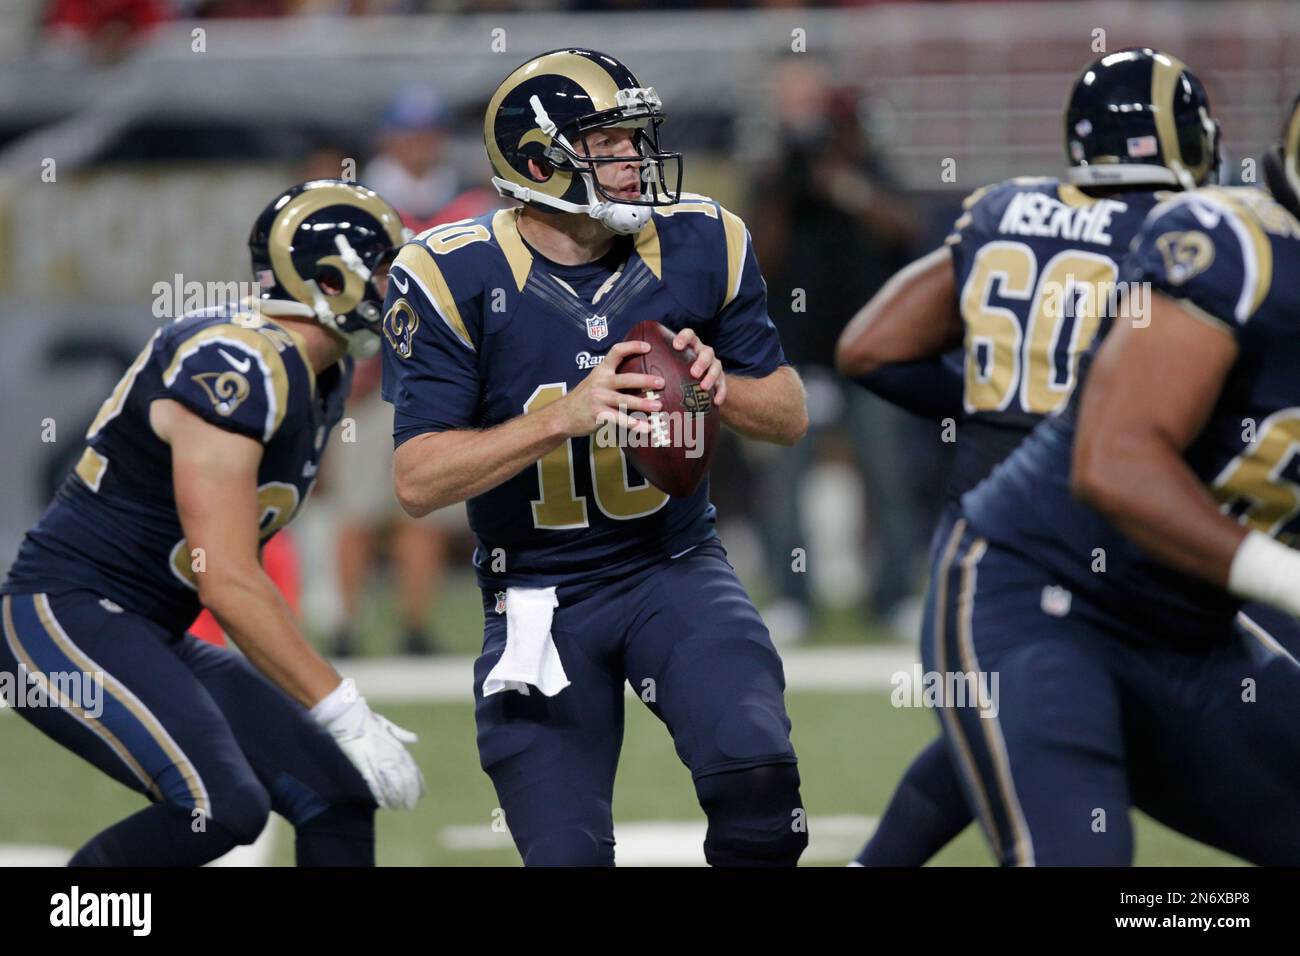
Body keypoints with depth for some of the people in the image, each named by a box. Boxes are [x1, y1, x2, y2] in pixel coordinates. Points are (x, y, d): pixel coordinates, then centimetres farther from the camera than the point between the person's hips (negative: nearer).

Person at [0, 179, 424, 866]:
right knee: (223, 806, -28)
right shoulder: (236, 369, -21)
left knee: (337, 796, 4)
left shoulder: (323, 376, 11)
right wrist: (347, 717, -22)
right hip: (66, 616, -11)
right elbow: (228, 584, -24)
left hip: (150, 636, 11)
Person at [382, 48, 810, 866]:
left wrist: (720, 388, -19)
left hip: (676, 566, 1)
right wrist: (567, 414, -30)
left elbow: (789, 417, 4)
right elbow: (418, 479, -18)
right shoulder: (453, 279, -14)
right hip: (539, 597, -1)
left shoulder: (699, 247, -5)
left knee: (755, 772, -25)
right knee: (565, 853, -4)